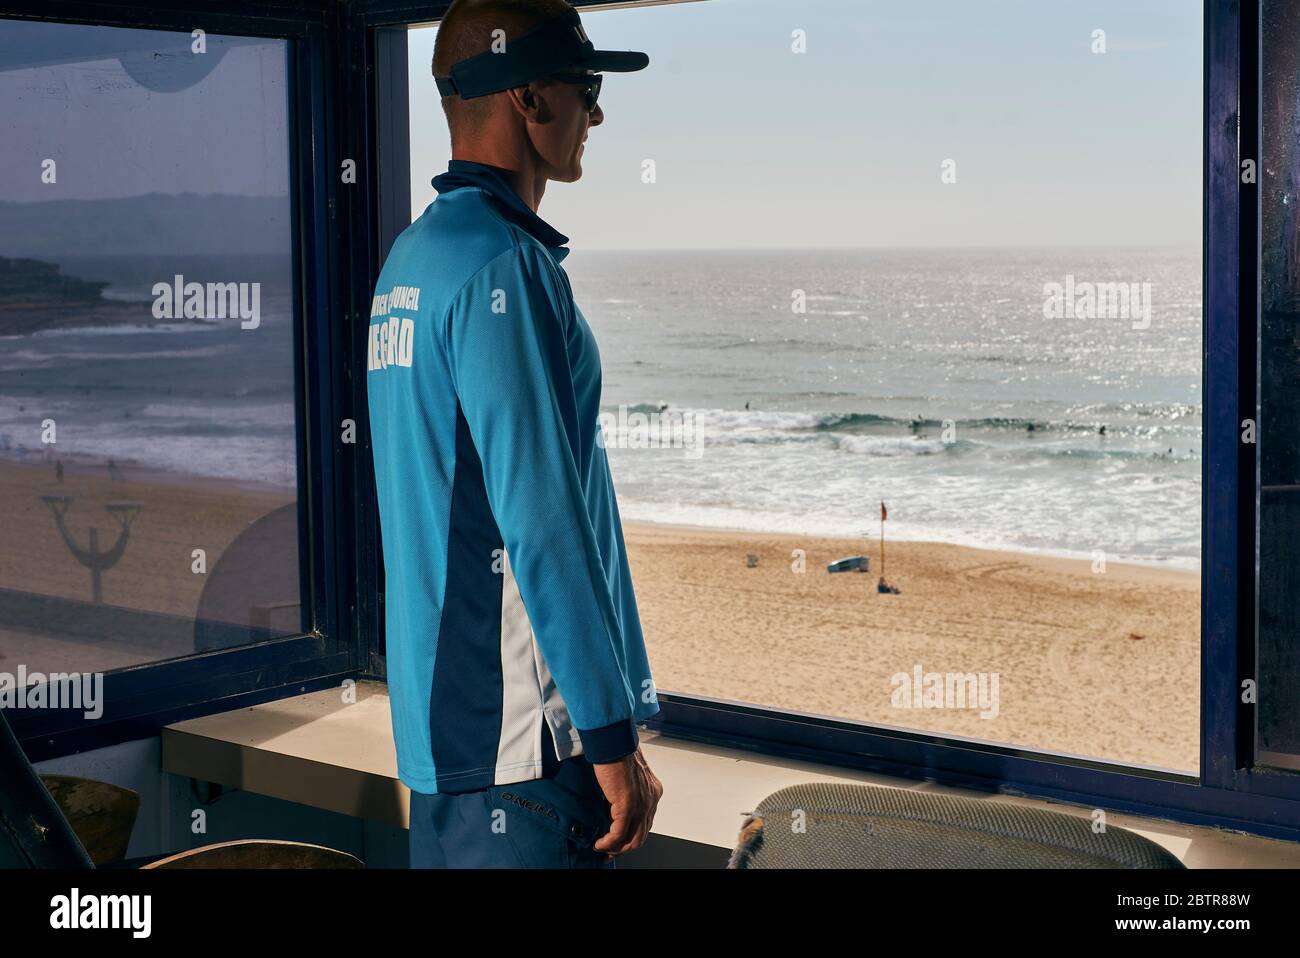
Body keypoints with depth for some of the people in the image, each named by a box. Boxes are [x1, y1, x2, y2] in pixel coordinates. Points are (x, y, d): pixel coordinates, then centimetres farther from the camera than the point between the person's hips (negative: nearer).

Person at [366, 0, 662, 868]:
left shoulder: (410, 256, 14)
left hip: (439, 716, 10)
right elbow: (543, 521, -21)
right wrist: (615, 738, -18)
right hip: (522, 736, -10)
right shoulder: (502, 266, -16)